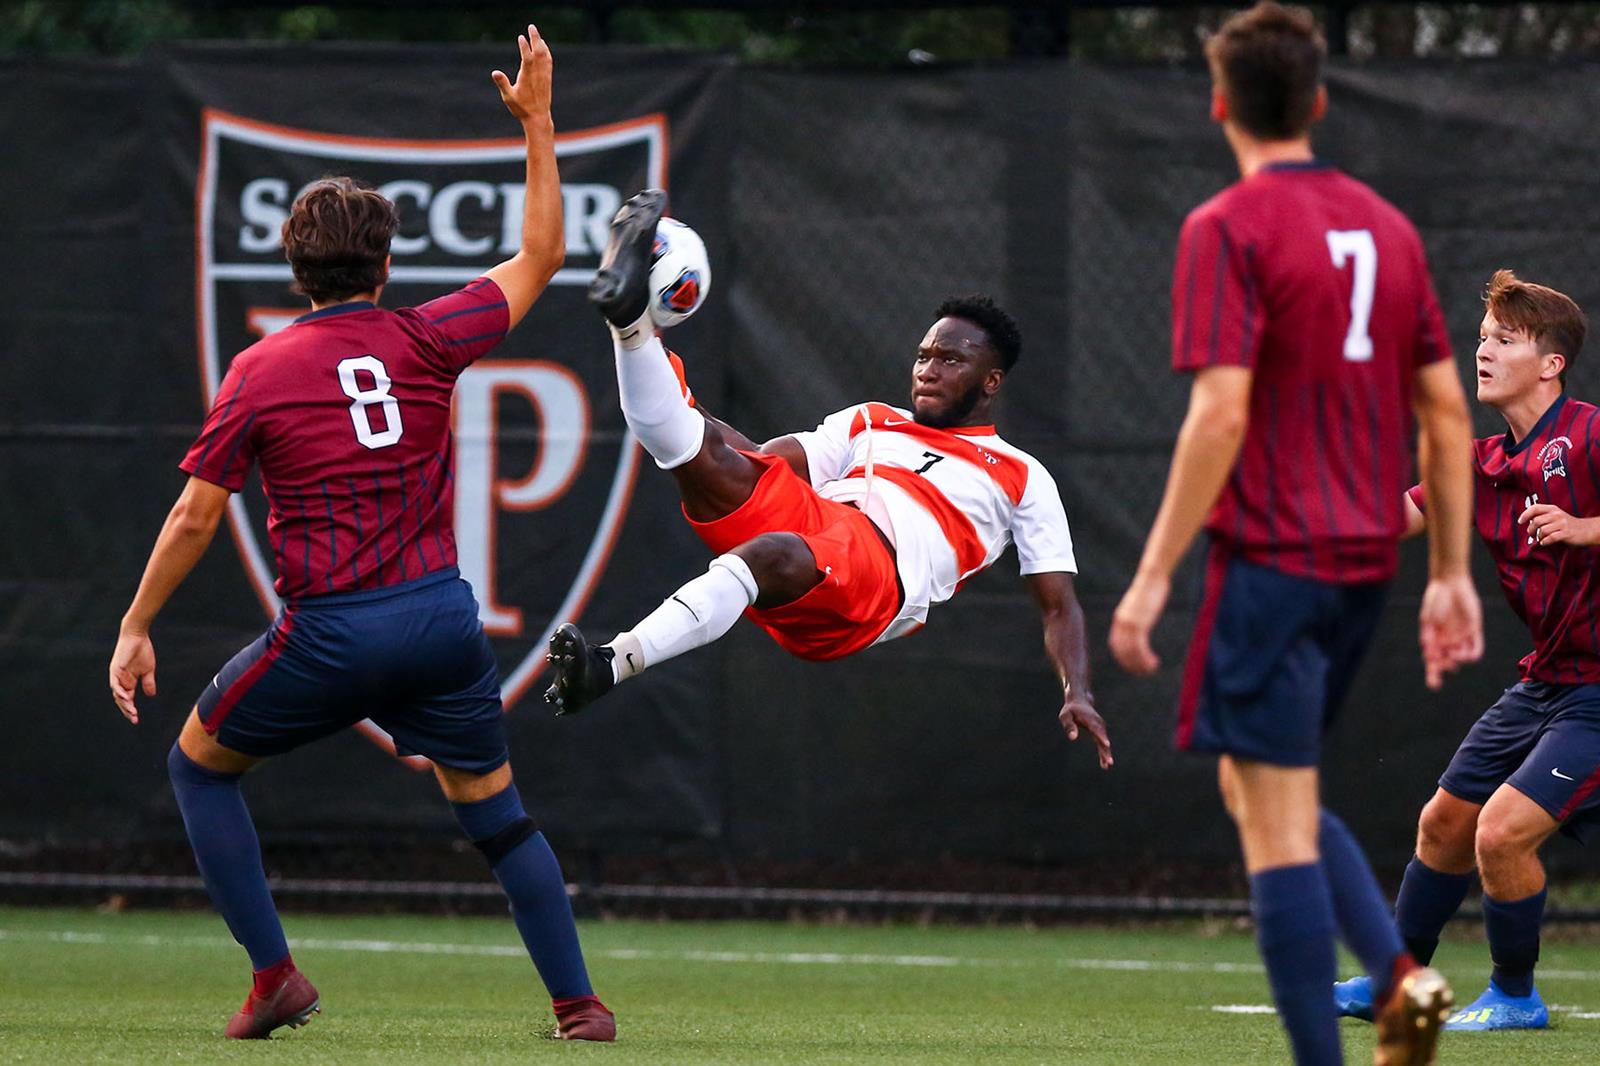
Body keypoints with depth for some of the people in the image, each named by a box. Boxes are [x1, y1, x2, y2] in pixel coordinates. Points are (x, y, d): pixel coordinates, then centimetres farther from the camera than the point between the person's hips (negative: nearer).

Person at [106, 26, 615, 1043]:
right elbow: (539, 258, 13)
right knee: (495, 806, 17)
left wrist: (137, 628, 9)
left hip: (329, 635, -2)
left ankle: (276, 975, 10)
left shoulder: (258, 371, -2)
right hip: (442, 618, 2)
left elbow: (195, 517, -1)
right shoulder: (424, 342, 1)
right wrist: (538, 123, 17)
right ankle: (580, 1003, 10)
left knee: (199, 764, 19)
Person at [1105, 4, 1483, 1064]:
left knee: (1278, 827, -4)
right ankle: (1400, 976, 2)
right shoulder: (1388, 227, 11)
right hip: (1366, 563, 7)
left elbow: (1220, 414, -17)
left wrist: (1153, 578, -14)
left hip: (1270, 562, -7)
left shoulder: (1227, 229, -9)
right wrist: (1451, 572, 17)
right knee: (1265, 789, 20)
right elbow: (1447, 411, 11)